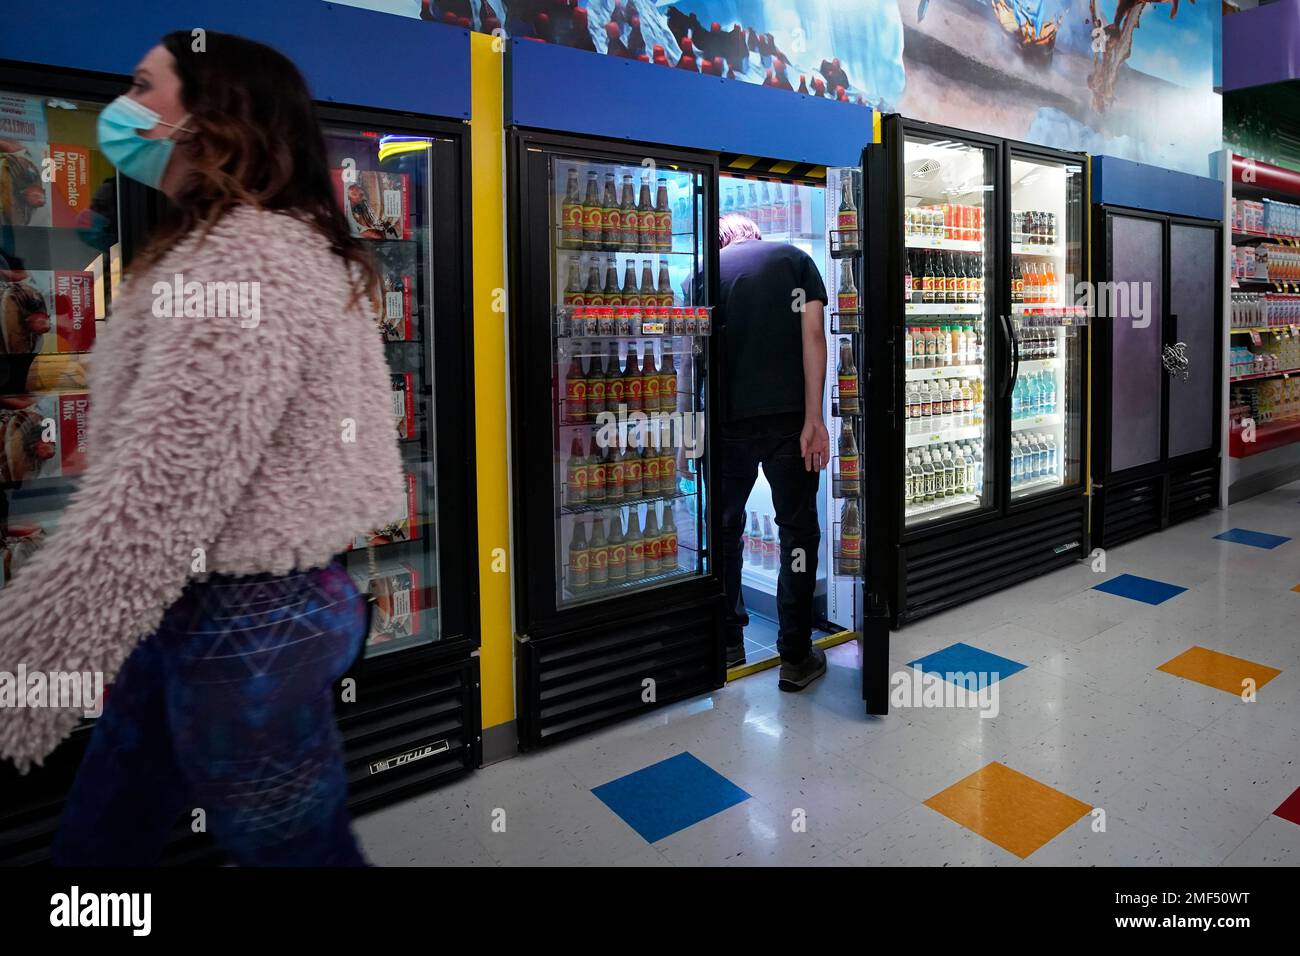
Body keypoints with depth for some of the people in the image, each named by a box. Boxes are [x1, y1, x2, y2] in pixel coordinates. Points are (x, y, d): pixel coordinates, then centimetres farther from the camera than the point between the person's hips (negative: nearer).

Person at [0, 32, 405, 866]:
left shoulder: (243, 264, -21)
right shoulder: (274, 245, 13)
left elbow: (148, 513, -26)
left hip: (245, 627, -10)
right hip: (202, 605, 10)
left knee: (292, 847, 13)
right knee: (101, 836, 23)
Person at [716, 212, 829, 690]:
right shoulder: (795, 259, 7)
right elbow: (813, 337, -5)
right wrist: (813, 420, -8)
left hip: (728, 420, 1)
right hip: (787, 417, -1)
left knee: (725, 527, 17)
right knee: (797, 530, 8)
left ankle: (728, 641, 27)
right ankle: (795, 656, 12)